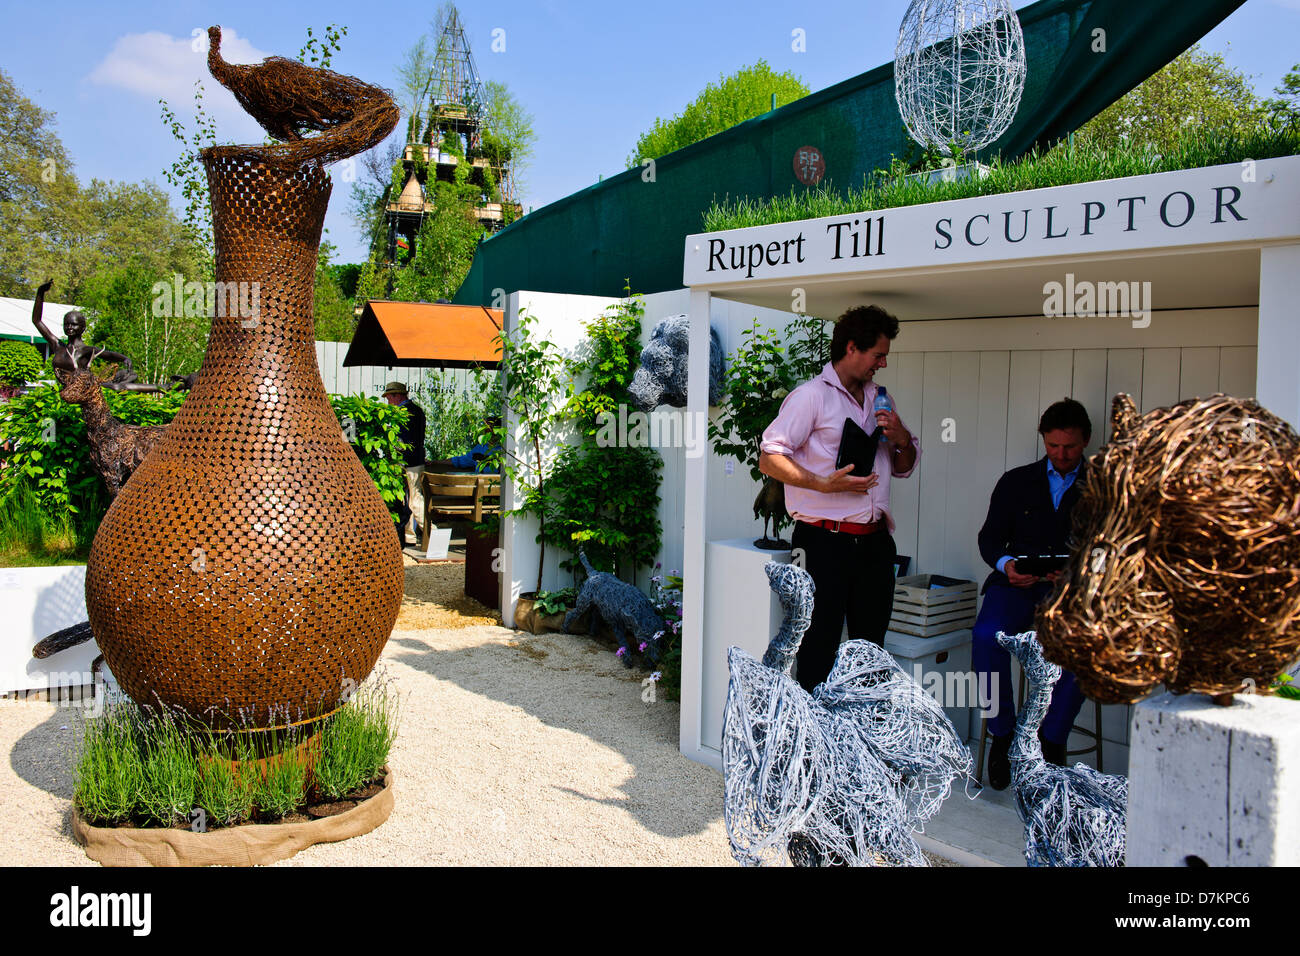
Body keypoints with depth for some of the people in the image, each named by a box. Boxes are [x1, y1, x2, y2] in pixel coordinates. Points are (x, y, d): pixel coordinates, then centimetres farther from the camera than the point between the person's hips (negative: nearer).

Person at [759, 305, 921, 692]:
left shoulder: (879, 399, 20)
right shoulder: (811, 396, -4)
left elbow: (904, 467, 25)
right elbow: (769, 459, -12)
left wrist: (903, 439, 3)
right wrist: (824, 483, -22)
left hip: (874, 541, 7)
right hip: (825, 540, -7)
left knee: (871, 643, 13)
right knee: (819, 646, -1)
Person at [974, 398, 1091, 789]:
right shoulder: (1016, 482, 17)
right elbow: (990, 537, 12)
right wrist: (1006, 563, -10)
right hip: (1017, 585, 1)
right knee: (986, 635, -30)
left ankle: (1052, 739, -11)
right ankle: (1001, 734, -12)